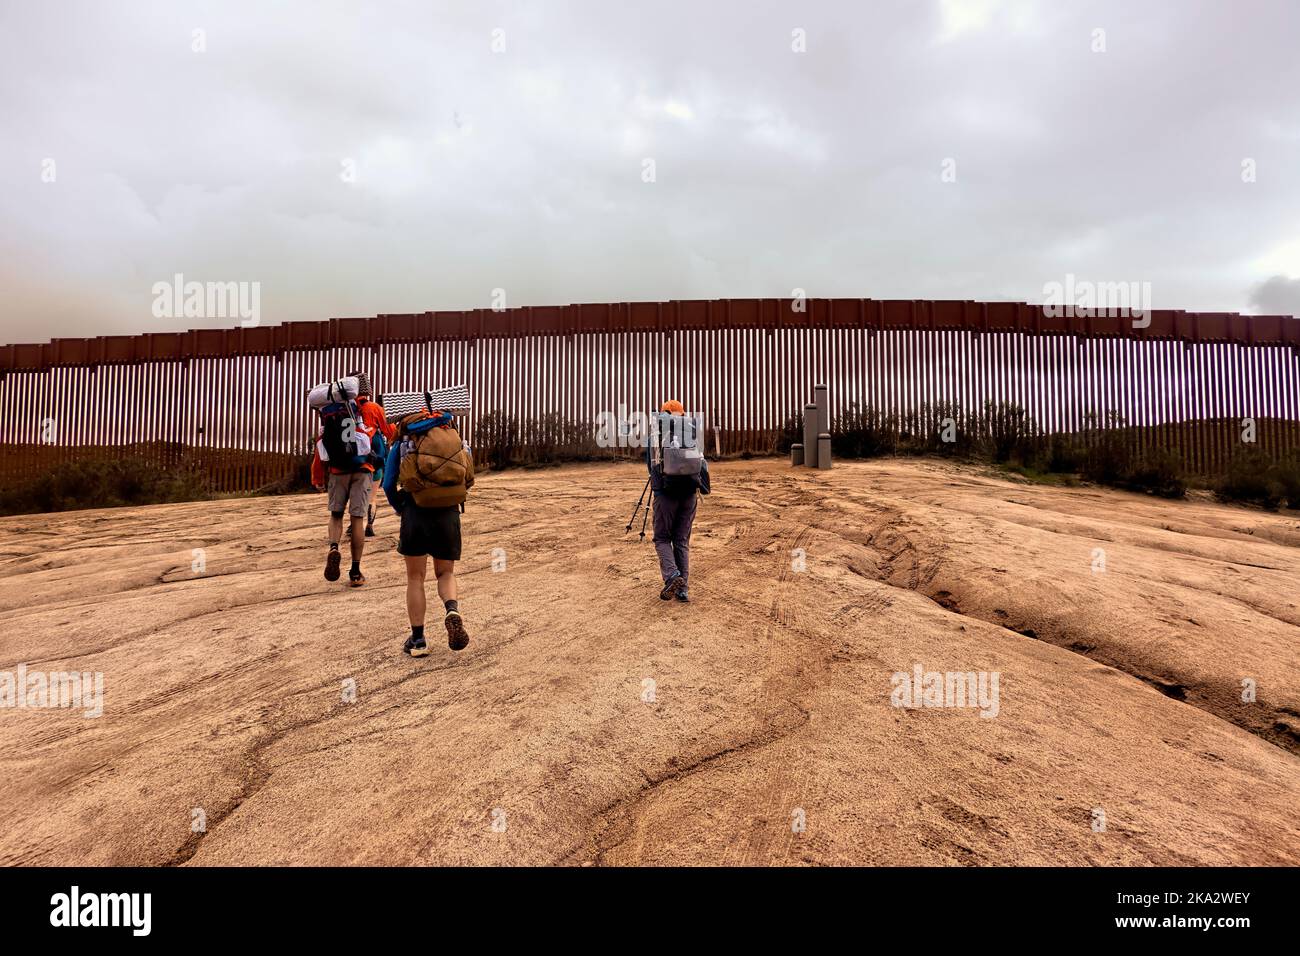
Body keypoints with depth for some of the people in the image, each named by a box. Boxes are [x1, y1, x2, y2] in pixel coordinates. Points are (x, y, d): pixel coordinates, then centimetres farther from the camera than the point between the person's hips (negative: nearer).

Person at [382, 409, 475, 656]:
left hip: (415, 513, -1)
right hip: (449, 515, 1)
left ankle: (417, 640, 16)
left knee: (415, 578, 13)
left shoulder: (402, 442, 12)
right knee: (445, 574, 18)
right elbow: (468, 482, 13)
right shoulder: (458, 440, 15)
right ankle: (452, 611, -11)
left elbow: (389, 485, 8)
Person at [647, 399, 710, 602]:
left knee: (662, 539, 11)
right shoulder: (693, 432, 8)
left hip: (665, 492, -2)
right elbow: (702, 463, 3)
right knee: (682, 541, 12)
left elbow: (650, 465, 11)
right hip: (688, 493, 3)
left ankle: (671, 575, -13)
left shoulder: (656, 434, 3)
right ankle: (682, 589, 8)